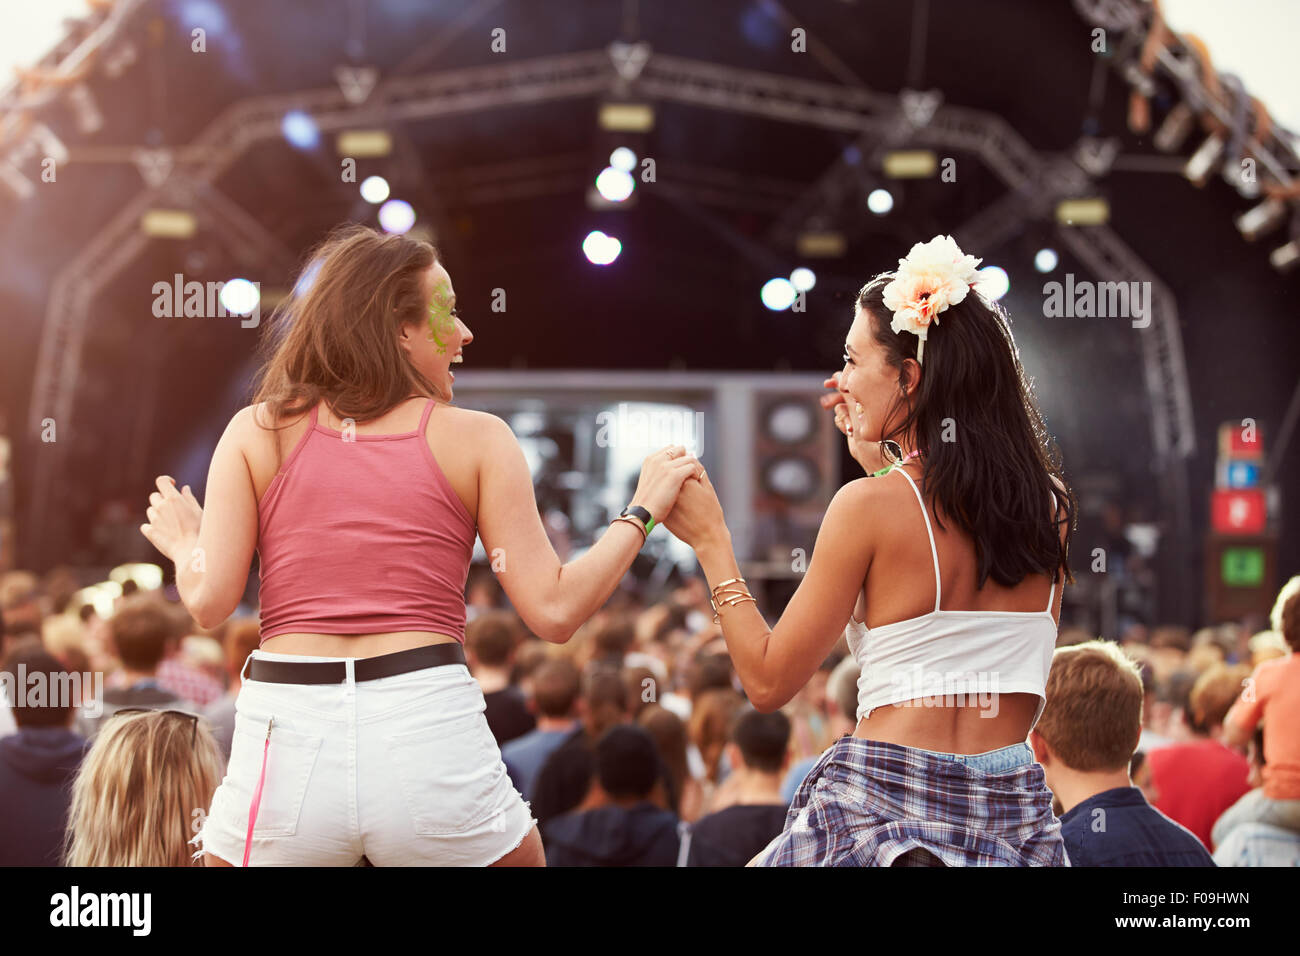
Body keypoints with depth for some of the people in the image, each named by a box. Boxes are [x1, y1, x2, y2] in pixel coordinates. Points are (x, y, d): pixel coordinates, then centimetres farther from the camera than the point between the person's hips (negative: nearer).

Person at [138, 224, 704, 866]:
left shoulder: (256, 432, 9)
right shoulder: (477, 439, 5)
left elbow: (209, 601, 2)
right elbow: (553, 610, -1)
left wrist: (183, 544, 24)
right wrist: (643, 511, 13)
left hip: (286, 727, 1)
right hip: (429, 724, -1)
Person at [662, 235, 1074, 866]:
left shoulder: (871, 505, -11)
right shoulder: (1047, 507, 3)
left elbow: (769, 682, -6)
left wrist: (710, 540, 3)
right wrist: (876, 461, 24)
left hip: (883, 810, -5)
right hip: (1017, 809, 5)